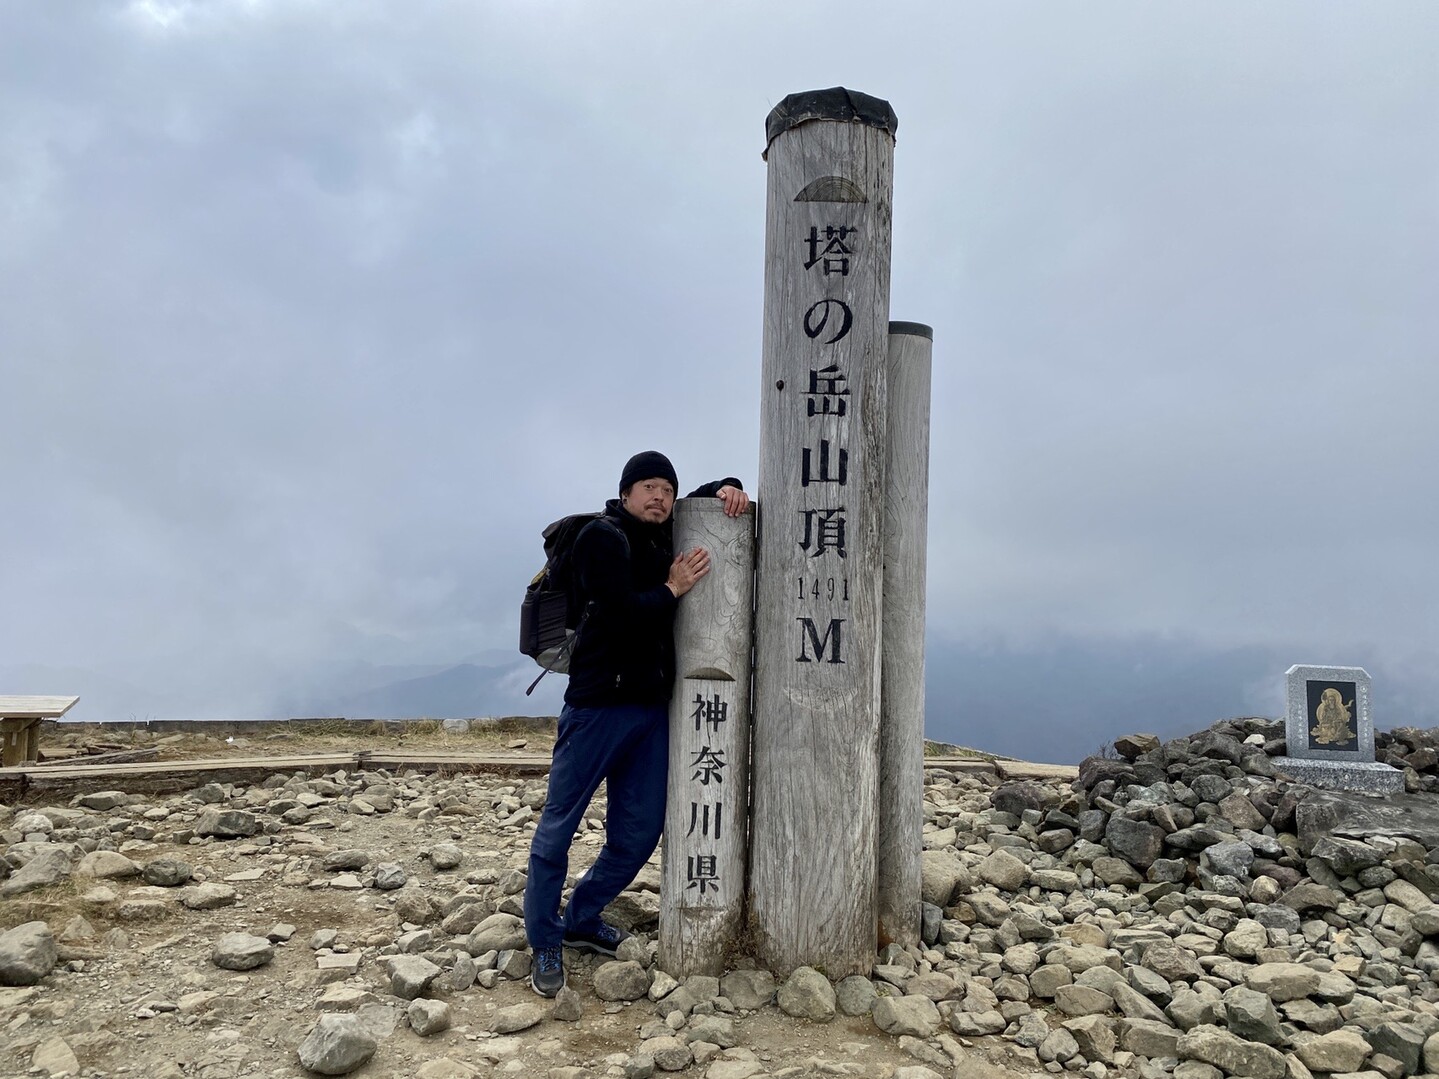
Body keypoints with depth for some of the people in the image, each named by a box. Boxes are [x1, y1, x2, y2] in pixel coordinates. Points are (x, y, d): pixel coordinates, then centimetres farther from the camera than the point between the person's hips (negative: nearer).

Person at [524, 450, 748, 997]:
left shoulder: (664, 536, 15)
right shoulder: (602, 537, -6)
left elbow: (700, 500, 34)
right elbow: (623, 614, -18)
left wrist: (727, 487, 13)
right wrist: (672, 589, -5)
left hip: (652, 705, 7)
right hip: (599, 701, -7)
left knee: (639, 832, 8)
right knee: (559, 825, -2)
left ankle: (581, 920, 27)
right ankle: (545, 945, 12)